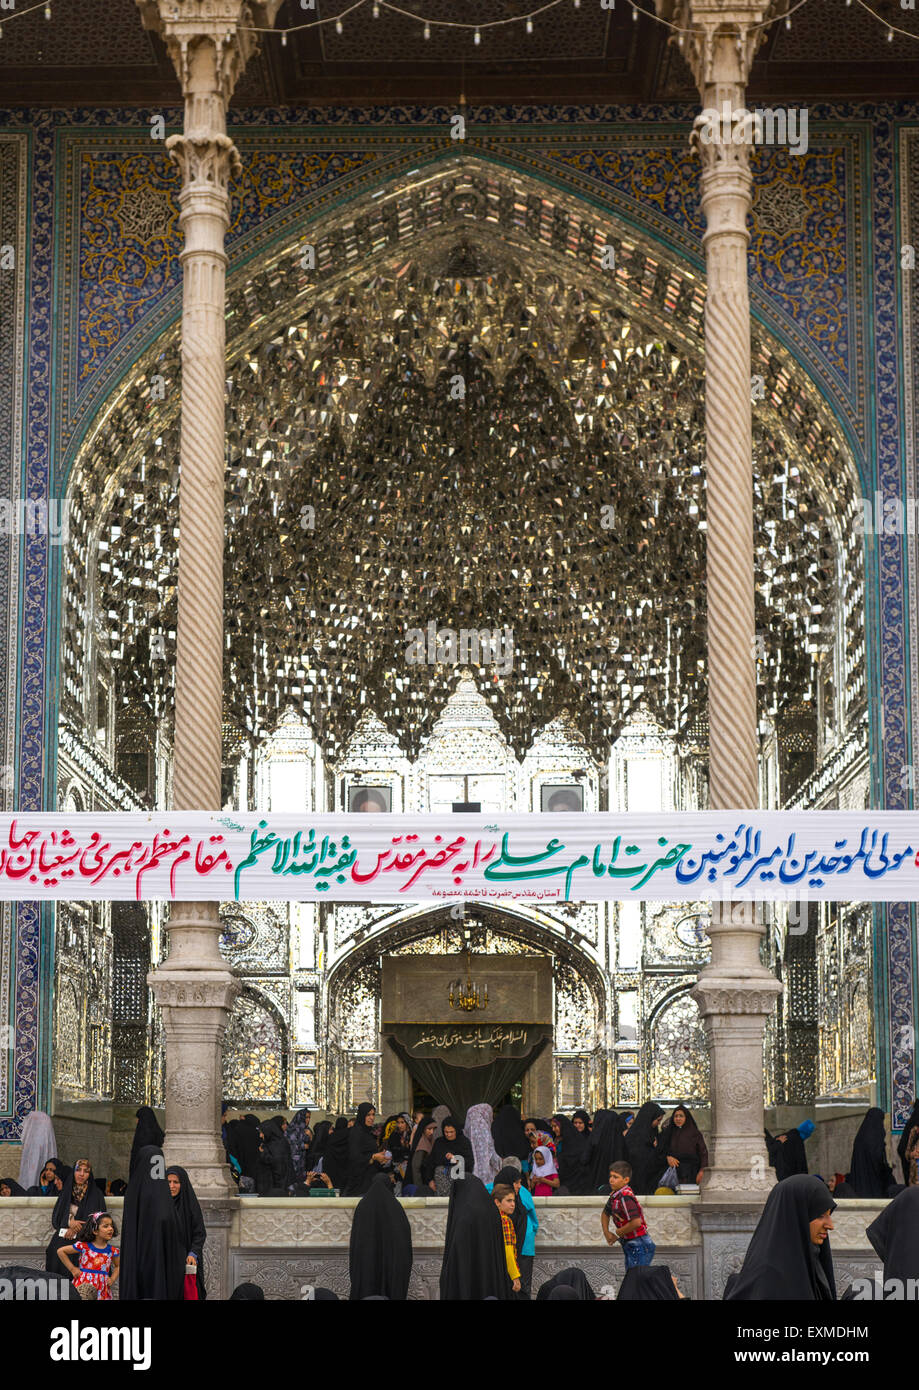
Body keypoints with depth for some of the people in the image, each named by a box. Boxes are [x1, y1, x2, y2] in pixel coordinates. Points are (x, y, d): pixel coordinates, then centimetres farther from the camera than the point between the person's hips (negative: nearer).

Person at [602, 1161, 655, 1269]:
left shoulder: (625, 1198, -23)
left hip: (639, 1247, -10)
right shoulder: (614, 1195, 6)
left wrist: (617, 1234, -16)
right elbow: (605, 1213, 25)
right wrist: (606, 1233, 10)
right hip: (630, 1247, 10)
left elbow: (636, 1222, -32)